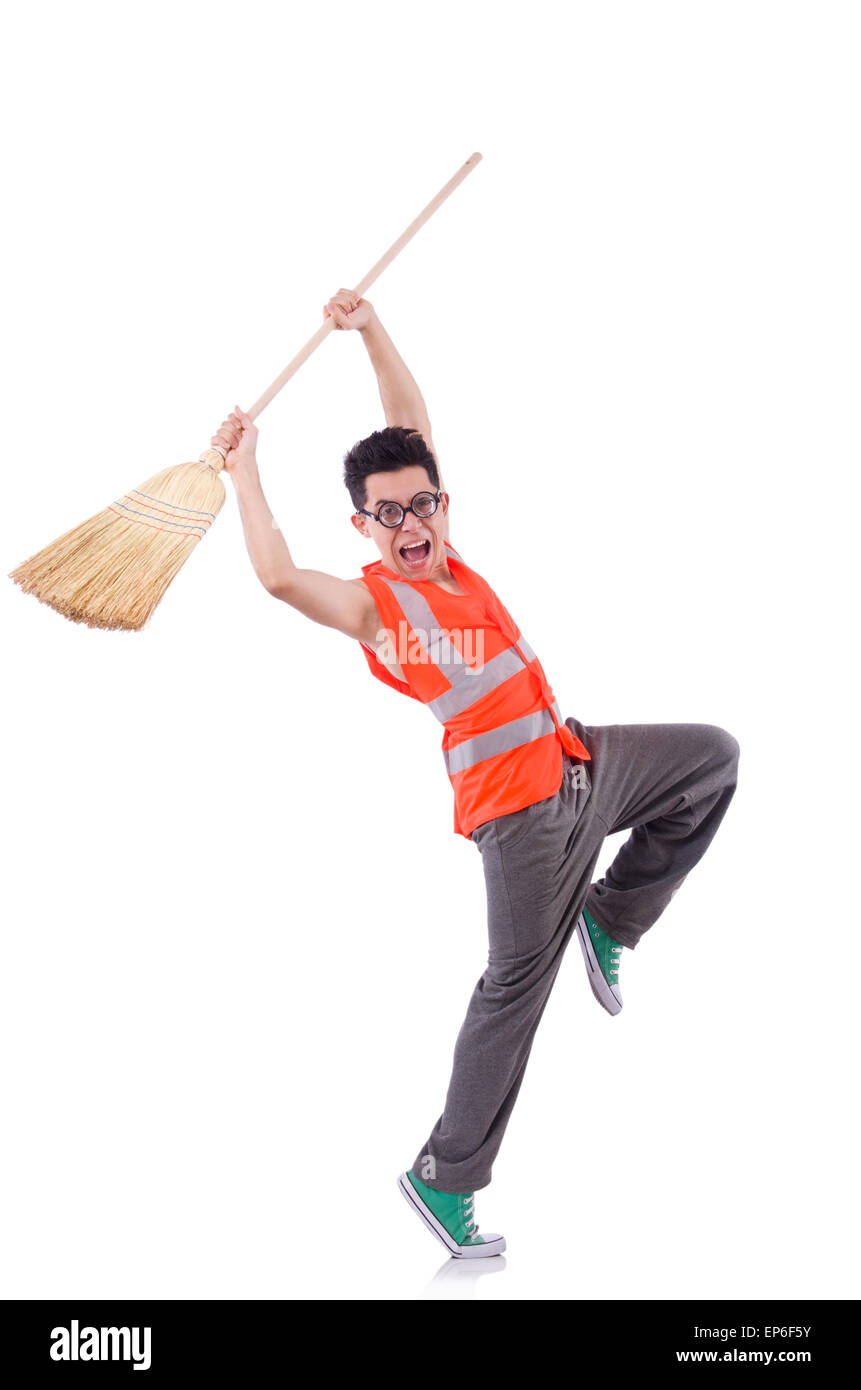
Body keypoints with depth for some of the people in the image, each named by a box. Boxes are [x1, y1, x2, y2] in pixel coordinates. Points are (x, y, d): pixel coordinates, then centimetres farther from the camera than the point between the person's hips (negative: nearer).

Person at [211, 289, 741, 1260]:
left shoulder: (439, 550, 5)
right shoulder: (373, 603, -15)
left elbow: (412, 418, 10)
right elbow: (277, 577, -35)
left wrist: (367, 325, 2)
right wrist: (242, 467, -22)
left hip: (581, 761, 8)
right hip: (520, 808, -8)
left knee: (713, 756, 20)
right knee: (515, 988, -1)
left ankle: (609, 918, 22)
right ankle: (442, 1176, 14)